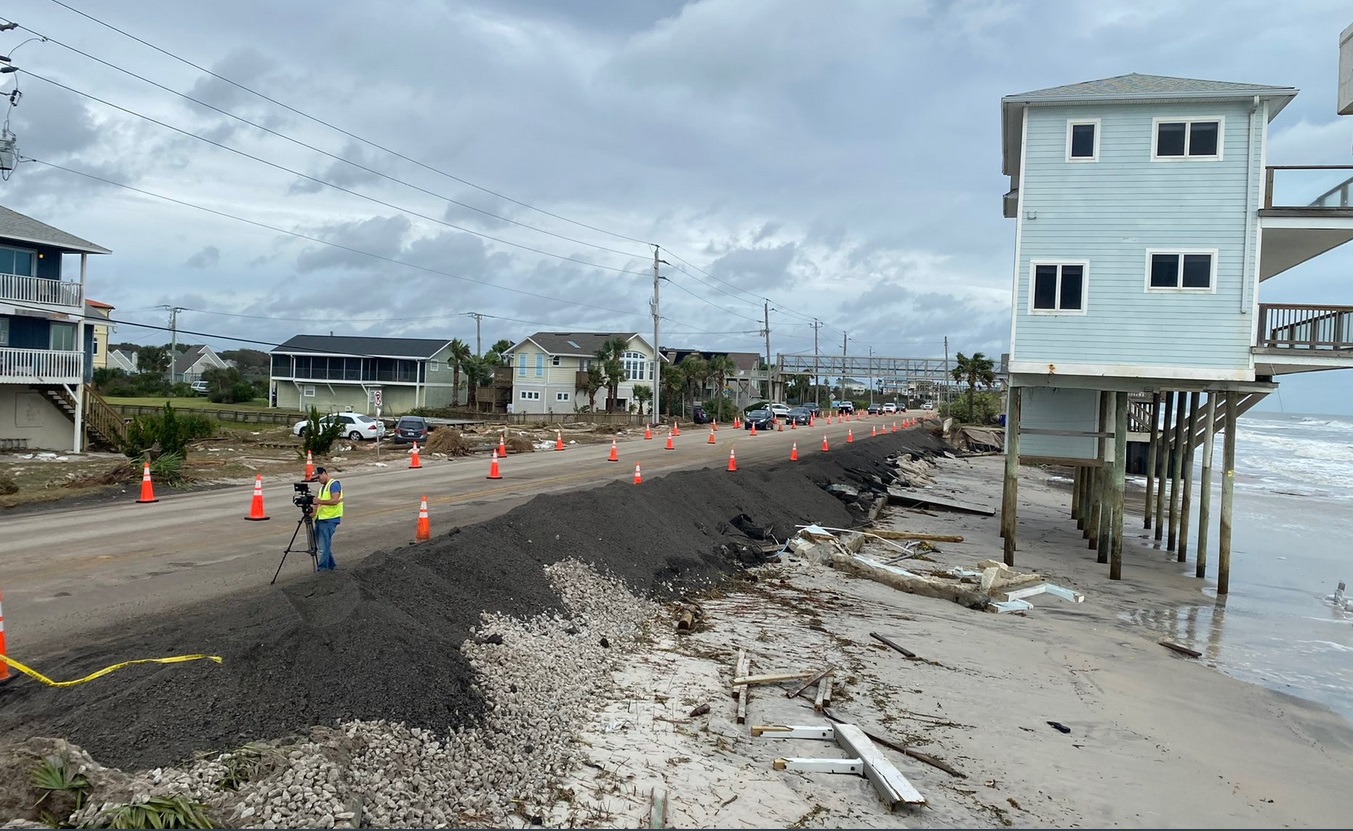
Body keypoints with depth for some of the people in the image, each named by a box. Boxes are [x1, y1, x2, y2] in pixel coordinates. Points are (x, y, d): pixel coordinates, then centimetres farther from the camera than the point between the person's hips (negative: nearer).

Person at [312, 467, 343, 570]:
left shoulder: (334, 484, -9)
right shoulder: (322, 487, 19)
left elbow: (335, 500, -21)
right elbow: (319, 503, 20)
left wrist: (320, 501, -27)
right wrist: (313, 512, 4)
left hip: (330, 519, -9)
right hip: (320, 518, 9)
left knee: (324, 545, -10)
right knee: (322, 543, 12)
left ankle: (323, 567, -7)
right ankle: (331, 565, 21)